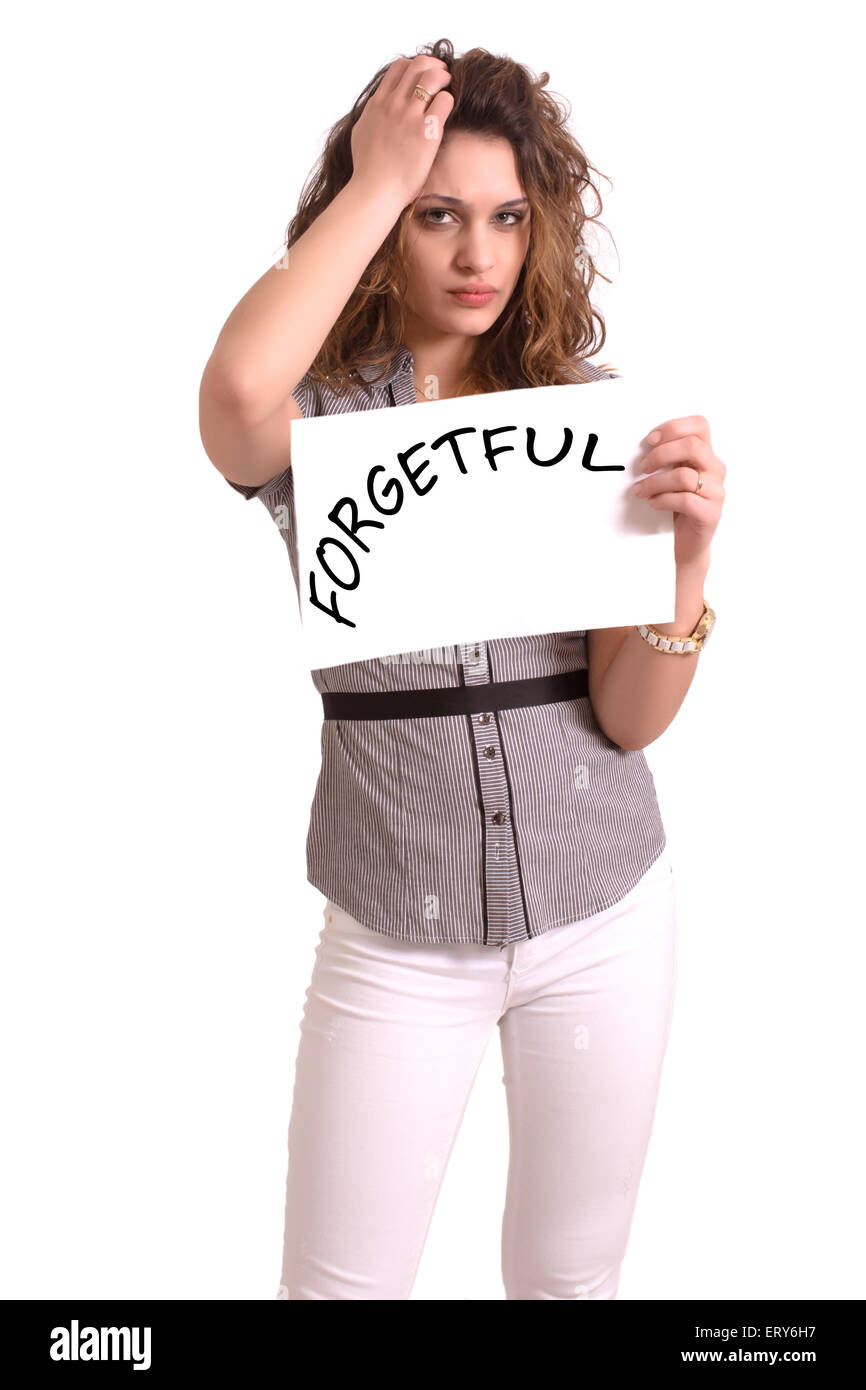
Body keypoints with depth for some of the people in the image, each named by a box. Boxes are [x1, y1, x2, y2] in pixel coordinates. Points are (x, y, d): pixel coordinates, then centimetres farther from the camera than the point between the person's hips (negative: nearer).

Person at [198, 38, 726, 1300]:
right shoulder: (319, 413, -7)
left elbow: (633, 718, -6)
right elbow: (237, 393, -35)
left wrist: (688, 550, -24)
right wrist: (375, 179, -22)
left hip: (605, 916, 2)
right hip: (395, 942, -1)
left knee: (570, 1276, 18)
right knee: (340, 1281, 9)